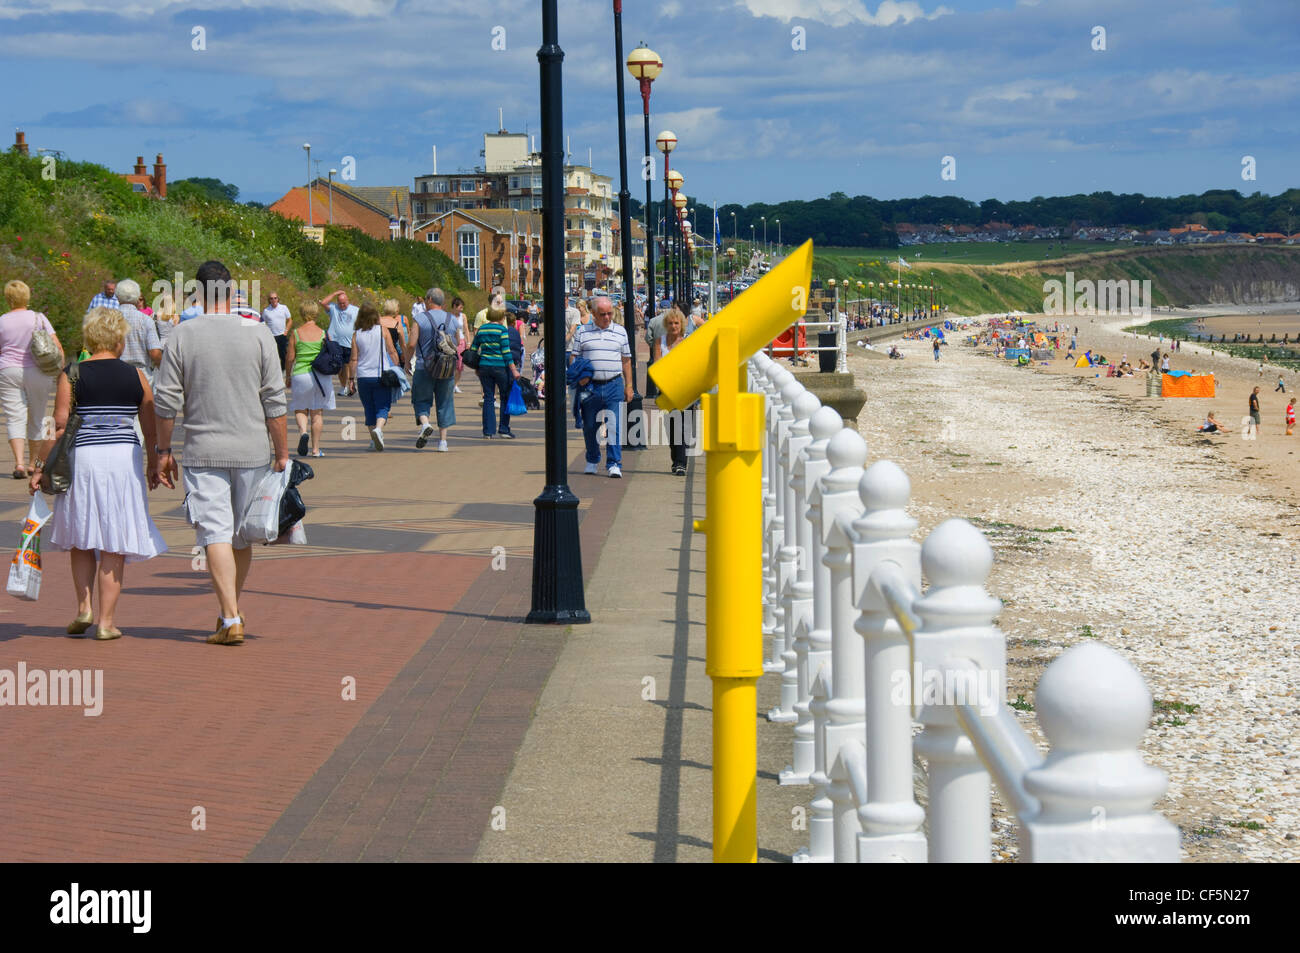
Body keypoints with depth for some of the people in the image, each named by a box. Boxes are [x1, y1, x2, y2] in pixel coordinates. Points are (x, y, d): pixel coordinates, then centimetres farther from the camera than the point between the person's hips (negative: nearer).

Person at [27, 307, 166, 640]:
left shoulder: (71, 375, -1)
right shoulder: (135, 376, 3)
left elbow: (60, 425, -5)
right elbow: (151, 429, 7)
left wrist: (42, 468, 1)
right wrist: (153, 463, 22)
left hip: (83, 456, 0)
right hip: (125, 458, 0)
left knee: (81, 539, 18)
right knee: (114, 544, 4)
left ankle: (84, 607, 10)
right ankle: (106, 621, 4)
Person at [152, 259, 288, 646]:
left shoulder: (182, 335, -4)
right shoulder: (258, 334, -2)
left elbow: (166, 400, -2)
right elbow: (275, 402, -2)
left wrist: (163, 450, 8)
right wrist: (282, 452, 5)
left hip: (203, 452, -1)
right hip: (252, 451, 2)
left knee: (215, 534, -2)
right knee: (241, 535, 15)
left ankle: (231, 620, -10)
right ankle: (230, 610, 26)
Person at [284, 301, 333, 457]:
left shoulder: (296, 333, -4)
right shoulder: (323, 333, -1)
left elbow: (290, 357, -2)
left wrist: (288, 376, 10)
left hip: (300, 375, -1)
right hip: (320, 376, 1)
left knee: (300, 409, 14)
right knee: (317, 412, 8)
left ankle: (303, 431, -16)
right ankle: (316, 448, 10)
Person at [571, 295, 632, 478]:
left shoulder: (620, 331, 10)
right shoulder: (583, 332, 7)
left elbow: (626, 360, 14)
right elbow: (575, 358, 8)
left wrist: (629, 386, 10)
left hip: (614, 386, 0)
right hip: (590, 386, 0)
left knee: (614, 426, -7)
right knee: (590, 427, 8)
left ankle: (614, 464, -6)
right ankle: (592, 461, 24)